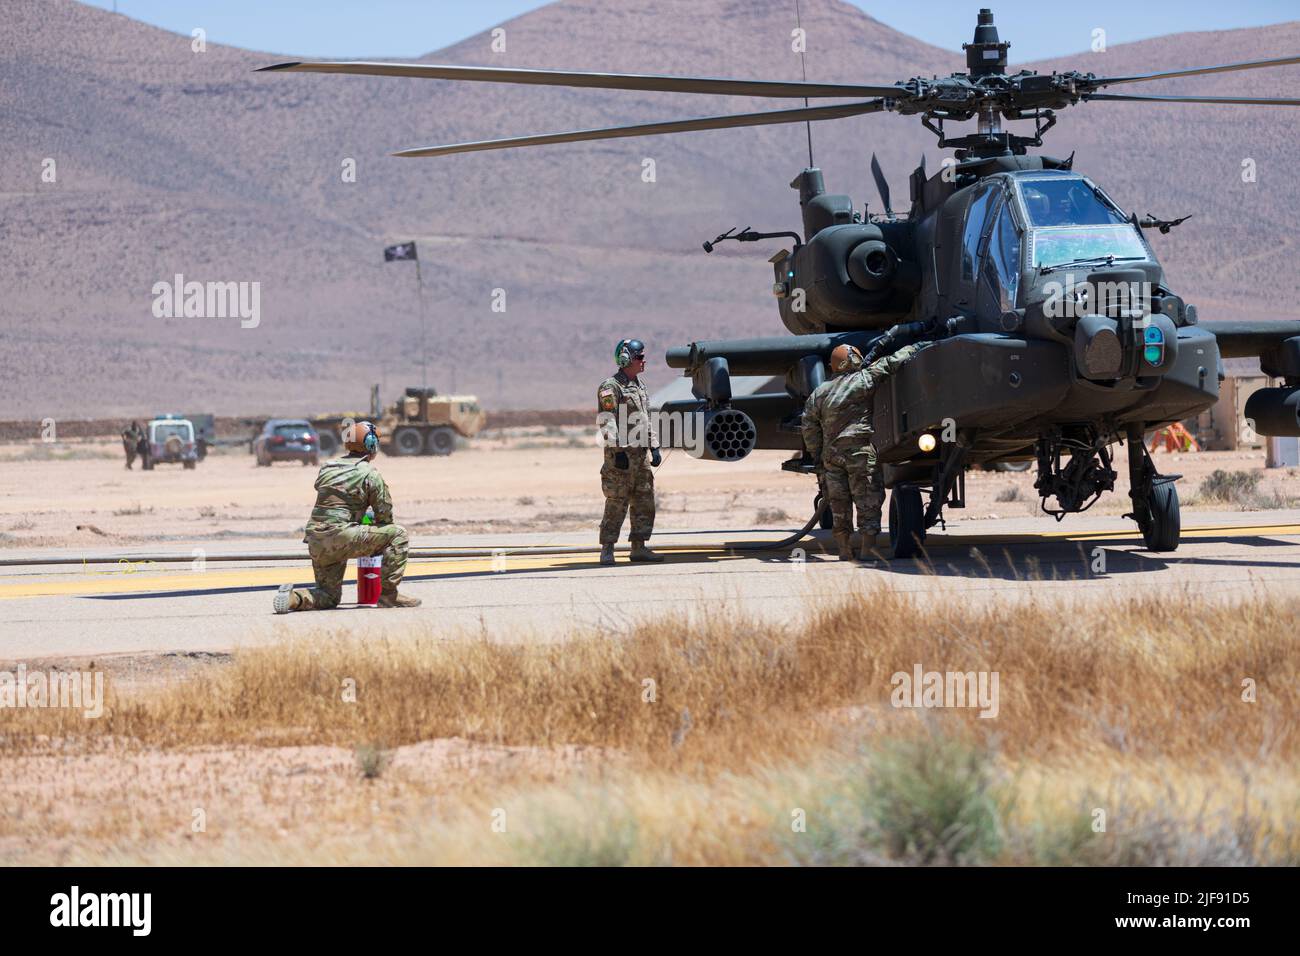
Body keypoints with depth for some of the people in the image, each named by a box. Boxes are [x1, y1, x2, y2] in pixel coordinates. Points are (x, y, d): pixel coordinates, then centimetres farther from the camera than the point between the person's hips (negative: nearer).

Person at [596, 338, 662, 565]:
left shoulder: (639, 386, 18)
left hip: (640, 453, 8)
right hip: (621, 454, -8)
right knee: (616, 504, -7)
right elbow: (607, 422, -16)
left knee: (645, 503, 7)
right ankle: (607, 550, -3)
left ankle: (639, 548, 13)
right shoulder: (611, 387, -10)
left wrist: (654, 448, 15)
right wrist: (617, 451, -22)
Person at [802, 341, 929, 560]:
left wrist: (818, 458, 15)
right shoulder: (862, 381, -6)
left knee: (839, 505, 9)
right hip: (860, 451, -5)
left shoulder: (818, 393, 9)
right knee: (868, 502, -1)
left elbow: (809, 428, 9)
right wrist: (916, 347, 10)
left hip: (831, 453, 5)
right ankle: (867, 550, -5)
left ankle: (844, 551, 11)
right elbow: (890, 363, -1)